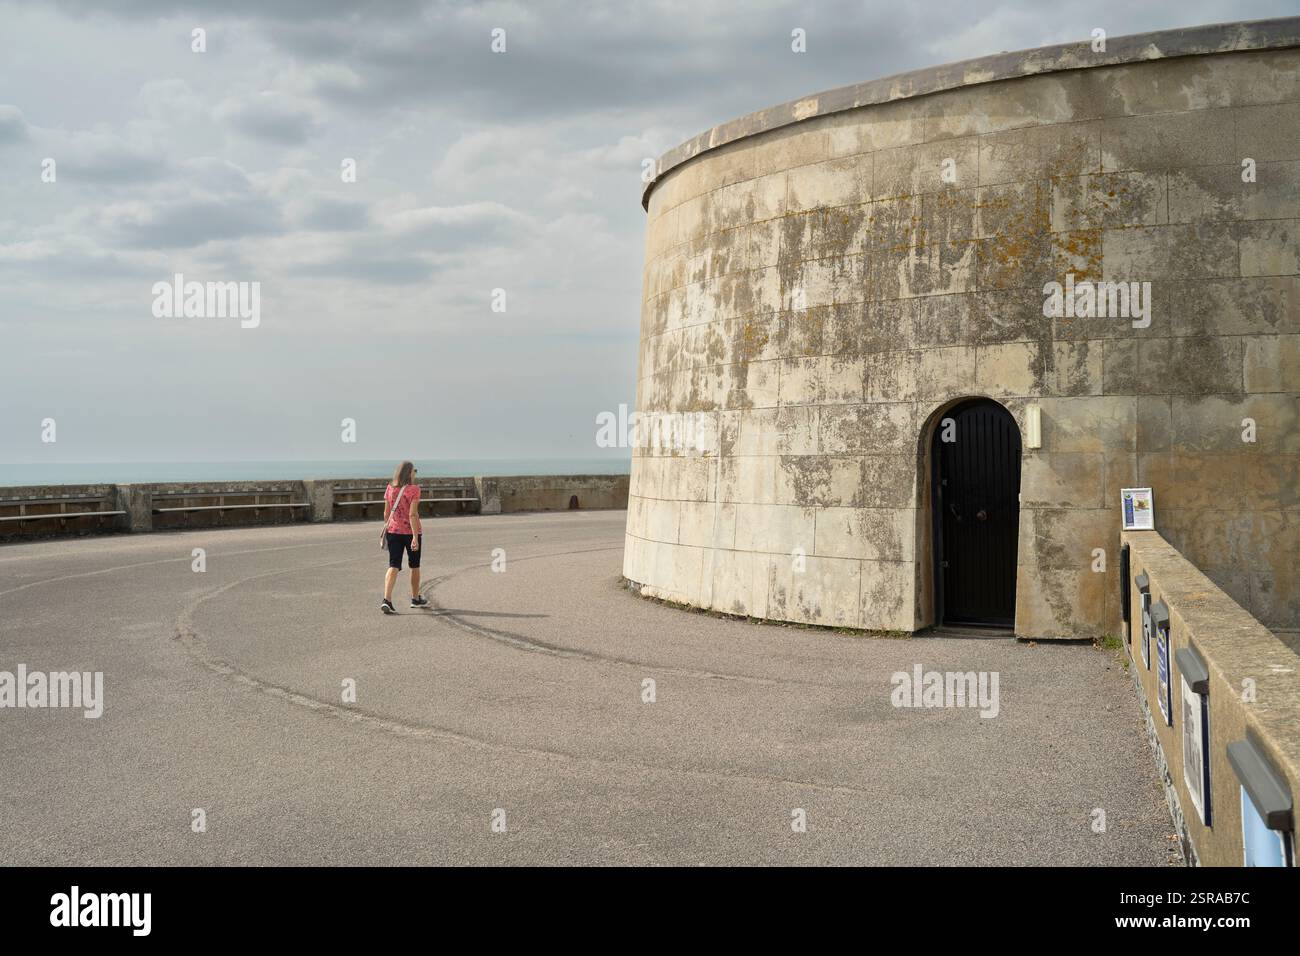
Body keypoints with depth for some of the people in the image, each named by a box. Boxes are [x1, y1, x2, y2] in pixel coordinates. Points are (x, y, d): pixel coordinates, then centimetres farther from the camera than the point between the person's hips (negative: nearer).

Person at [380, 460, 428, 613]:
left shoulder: (389, 489, 2)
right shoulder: (414, 489, -12)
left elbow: (386, 512, 7)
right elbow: (413, 514, -18)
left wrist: (387, 527, 22)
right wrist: (415, 537, -19)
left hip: (393, 531, 3)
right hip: (411, 531, -3)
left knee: (393, 566, 0)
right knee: (415, 566, 15)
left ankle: (386, 600, -18)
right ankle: (415, 599, 29)